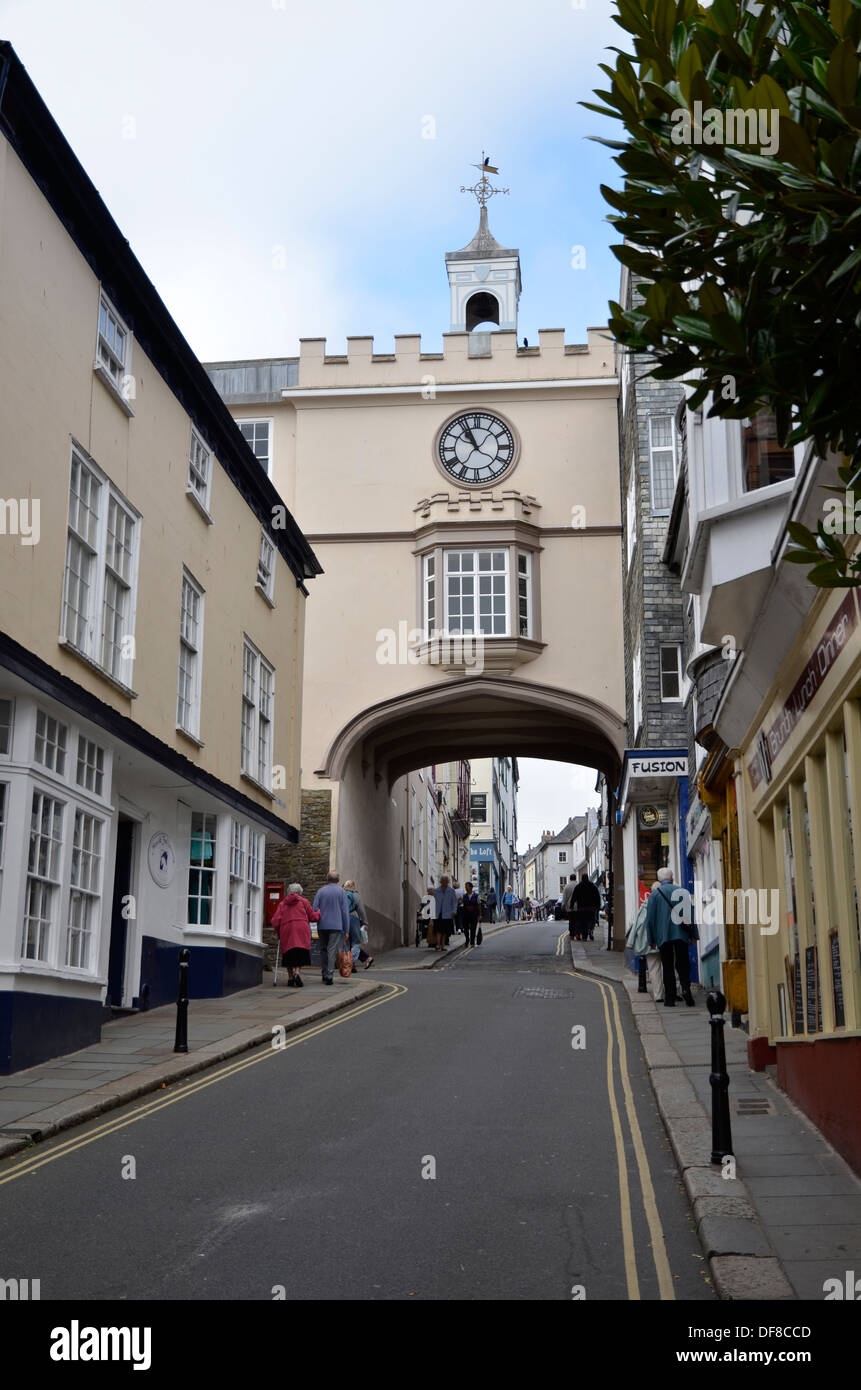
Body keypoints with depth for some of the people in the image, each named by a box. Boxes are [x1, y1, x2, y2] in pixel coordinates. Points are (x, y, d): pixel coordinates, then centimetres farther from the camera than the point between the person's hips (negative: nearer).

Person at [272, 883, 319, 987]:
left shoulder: (282, 903, 15)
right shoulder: (304, 901, 11)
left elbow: (275, 921, 7)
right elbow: (313, 917, 11)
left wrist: (279, 934, 19)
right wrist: (319, 913, 31)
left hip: (286, 932, 2)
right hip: (301, 931, -2)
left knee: (289, 955, 11)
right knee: (300, 954, -2)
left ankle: (290, 978, 10)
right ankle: (297, 972, -23)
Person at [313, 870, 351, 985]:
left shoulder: (320, 891, 6)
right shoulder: (341, 891, 3)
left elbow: (315, 909, 1)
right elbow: (345, 911, 0)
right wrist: (346, 930, 3)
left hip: (322, 926, 2)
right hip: (336, 926, -2)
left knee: (323, 950, 14)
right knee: (332, 950, -4)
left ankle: (325, 975, 16)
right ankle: (329, 976, -13)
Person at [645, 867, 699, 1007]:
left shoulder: (654, 894, 0)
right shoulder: (682, 892, 4)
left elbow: (650, 919, -1)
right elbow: (691, 914, 2)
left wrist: (651, 940, 5)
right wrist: (693, 935, 7)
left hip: (663, 936, -1)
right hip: (681, 934, 1)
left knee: (668, 967, 4)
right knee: (683, 964, 6)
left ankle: (670, 999, 1)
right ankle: (686, 988, -17)